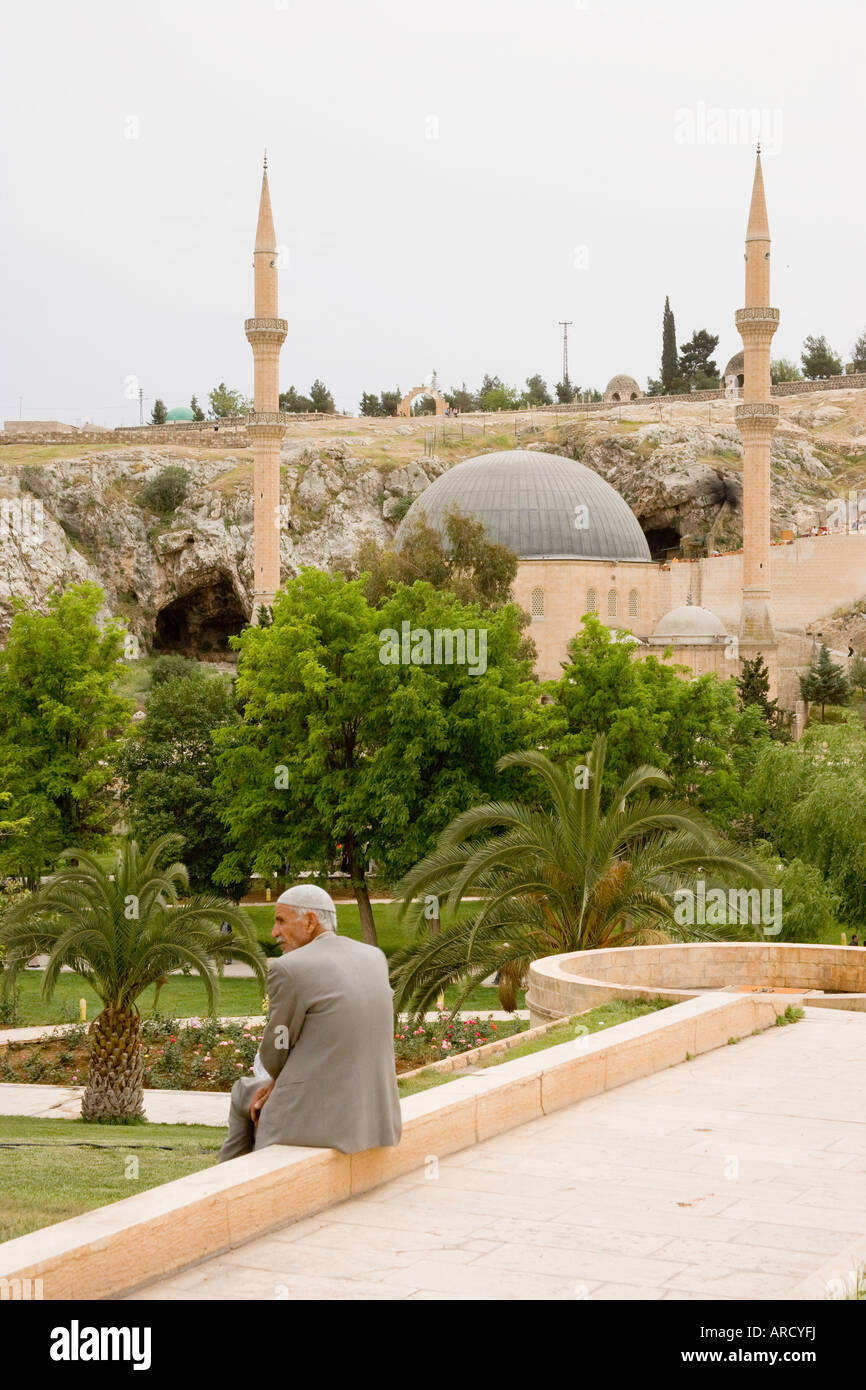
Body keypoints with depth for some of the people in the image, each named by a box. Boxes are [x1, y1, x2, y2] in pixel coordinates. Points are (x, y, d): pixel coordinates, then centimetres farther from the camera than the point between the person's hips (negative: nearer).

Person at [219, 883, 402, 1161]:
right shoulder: (374, 959, 8)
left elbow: (275, 1057, -4)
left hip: (317, 1118, -6)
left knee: (245, 1094, 26)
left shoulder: (289, 970, -14)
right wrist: (279, 1083, 11)